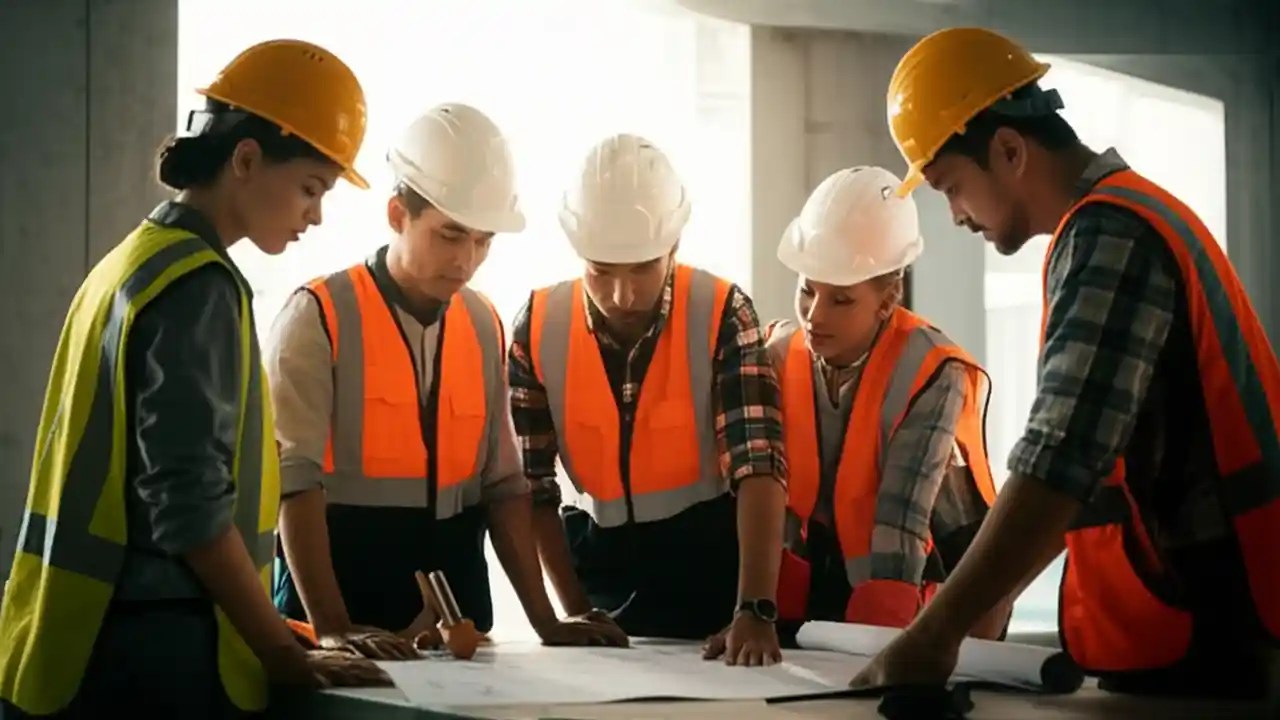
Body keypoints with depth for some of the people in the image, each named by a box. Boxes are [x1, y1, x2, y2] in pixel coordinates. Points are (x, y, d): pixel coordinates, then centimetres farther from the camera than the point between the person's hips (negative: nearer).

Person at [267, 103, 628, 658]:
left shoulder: (484, 326, 8)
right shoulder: (319, 317, -8)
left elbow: (502, 482, 9)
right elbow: (294, 477, -15)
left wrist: (544, 620, 1)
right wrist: (330, 627, -24)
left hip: (456, 588, 5)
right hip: (343, 578, -5)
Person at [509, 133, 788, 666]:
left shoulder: (722, 315, -17)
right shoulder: (539, 327, -11)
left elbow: (758, 466, -25)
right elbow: (531, 483, -5)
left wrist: (755, 609, -36)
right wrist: (577, 608, -9)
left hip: (710, 554, -2)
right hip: (600, 555, 2)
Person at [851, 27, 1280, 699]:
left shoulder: (1107, 238, -16)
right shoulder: (1133, 217, 16)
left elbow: (1061, 463, -24)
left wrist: (935, 633, -20)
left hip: (1193, 635, -9)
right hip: (1184, 625, 9)